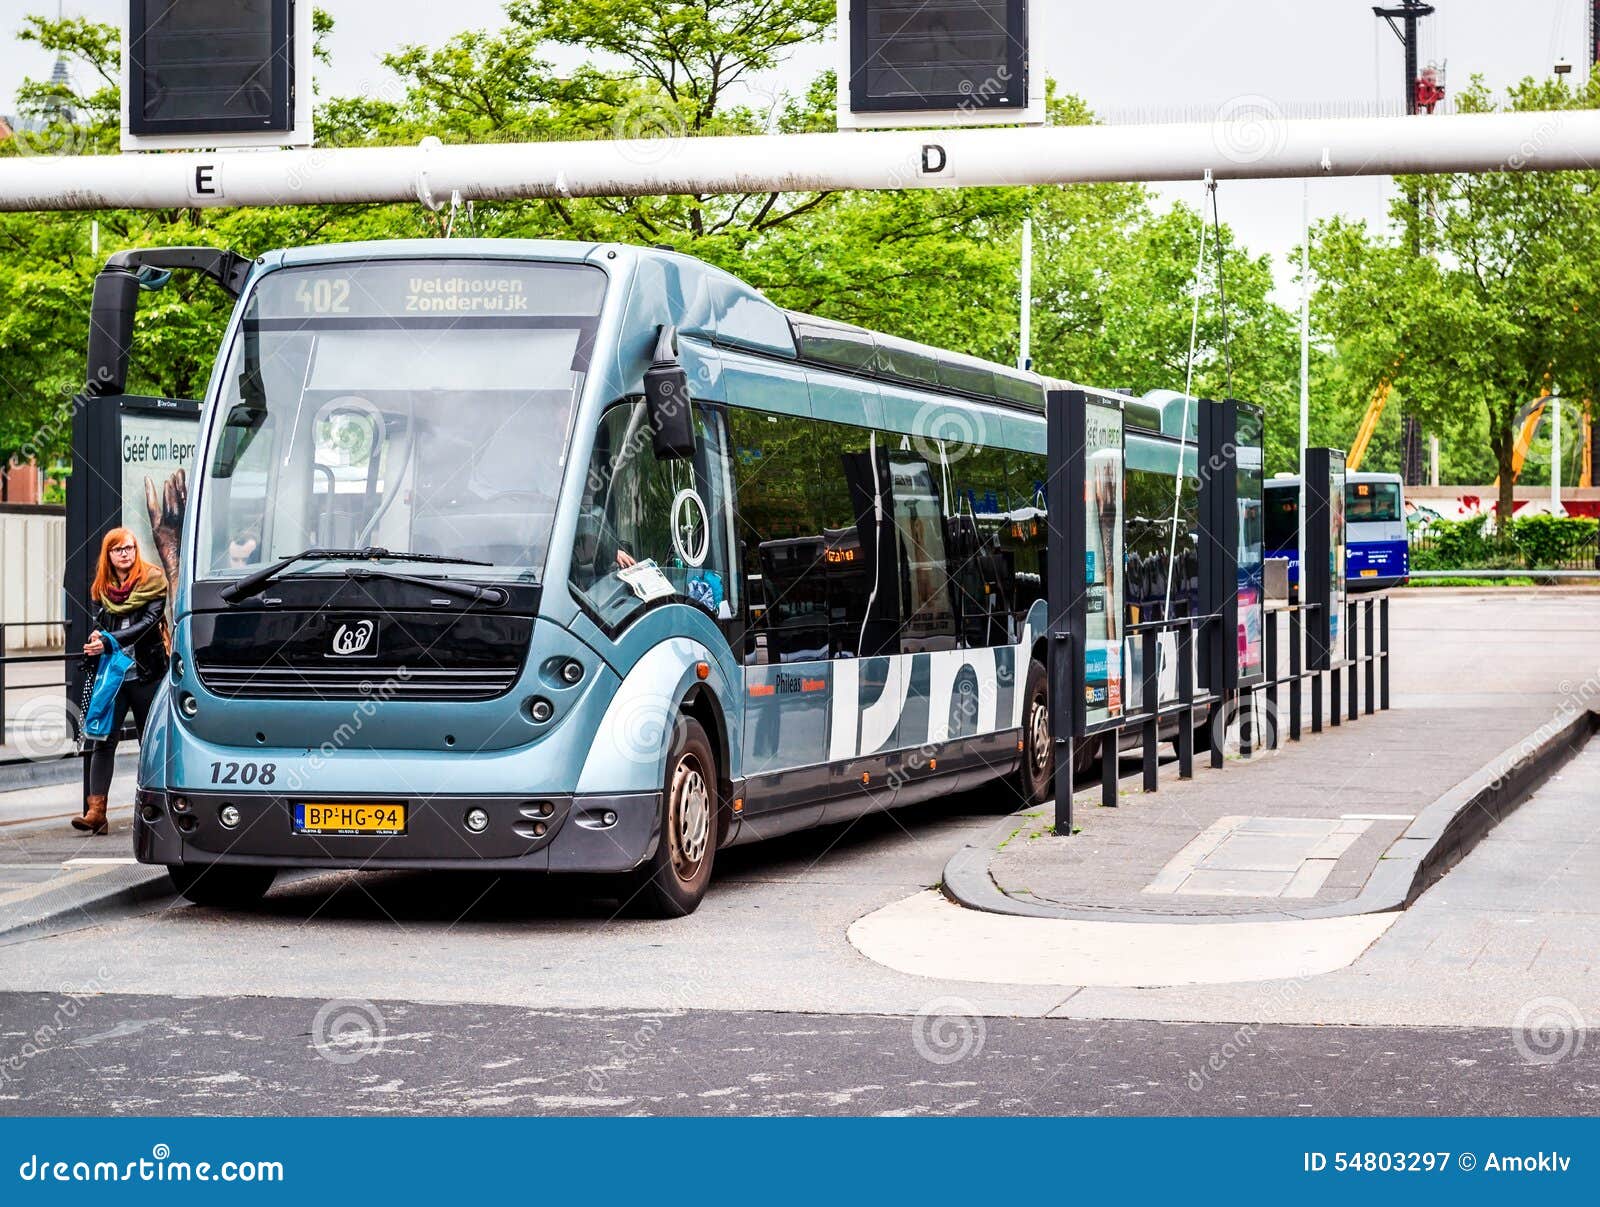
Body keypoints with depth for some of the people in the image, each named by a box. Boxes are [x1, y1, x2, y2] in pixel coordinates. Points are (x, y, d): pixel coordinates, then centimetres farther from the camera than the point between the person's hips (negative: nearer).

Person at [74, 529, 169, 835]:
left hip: (146, 672, -2)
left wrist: (109, 641, -19)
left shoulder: (152, 582, 1)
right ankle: (95, 810, -12)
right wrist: (95, 642, -13)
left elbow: (150, 621, -10)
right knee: (103, 740, -7)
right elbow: (98, 626, 12)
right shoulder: (100, 589, 13)